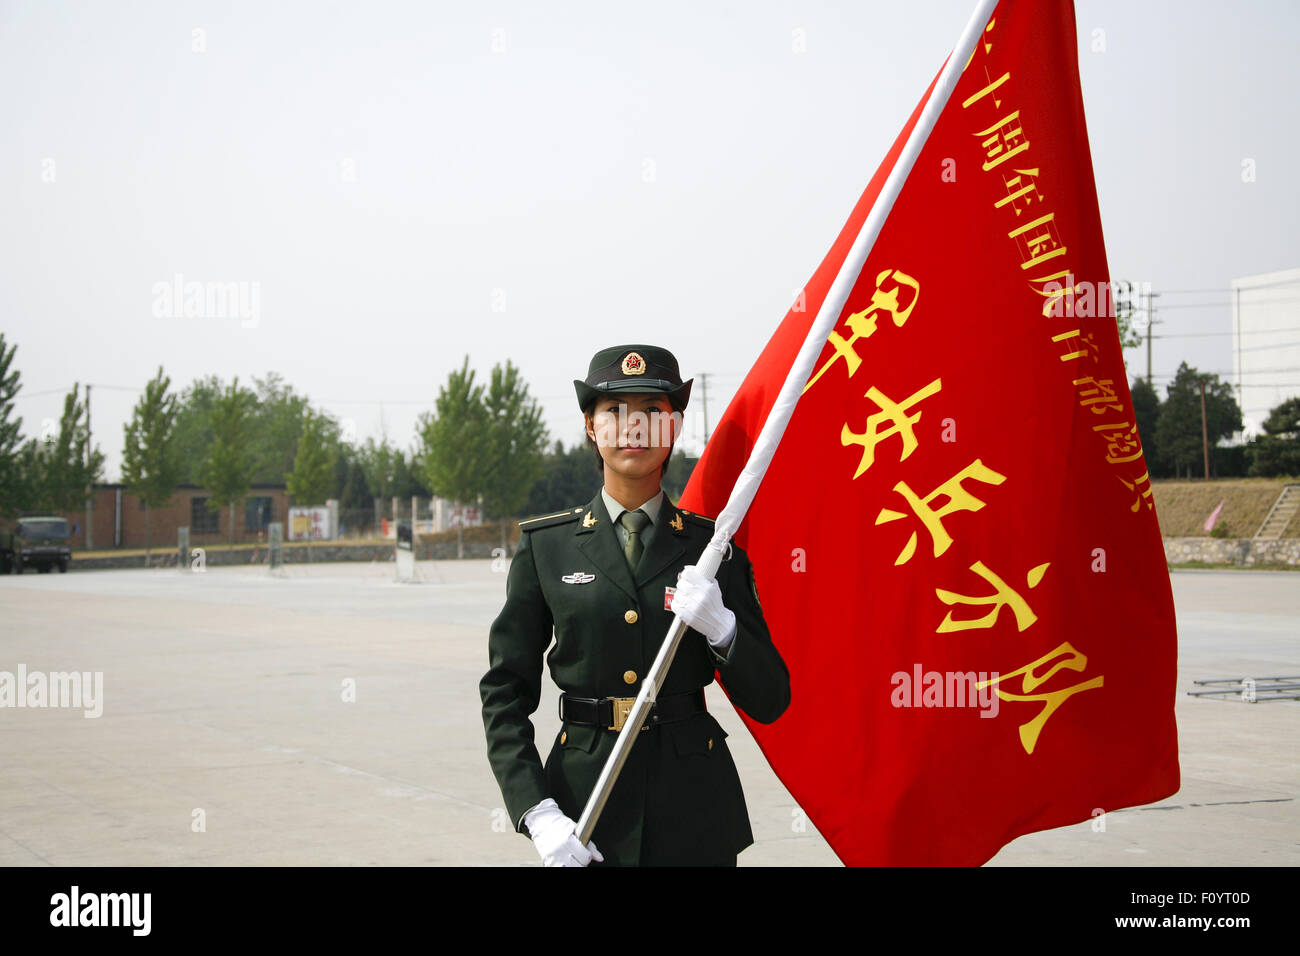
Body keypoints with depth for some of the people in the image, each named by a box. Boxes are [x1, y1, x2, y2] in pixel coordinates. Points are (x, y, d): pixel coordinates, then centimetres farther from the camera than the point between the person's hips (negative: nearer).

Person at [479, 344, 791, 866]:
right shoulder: (545, 545, 1)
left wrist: (720, 626, -16)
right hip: (584, 805, 0)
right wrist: (537, 813, -11)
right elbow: (505, 691, 0)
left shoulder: (711, 546, 2)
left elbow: (768, 701, 1)